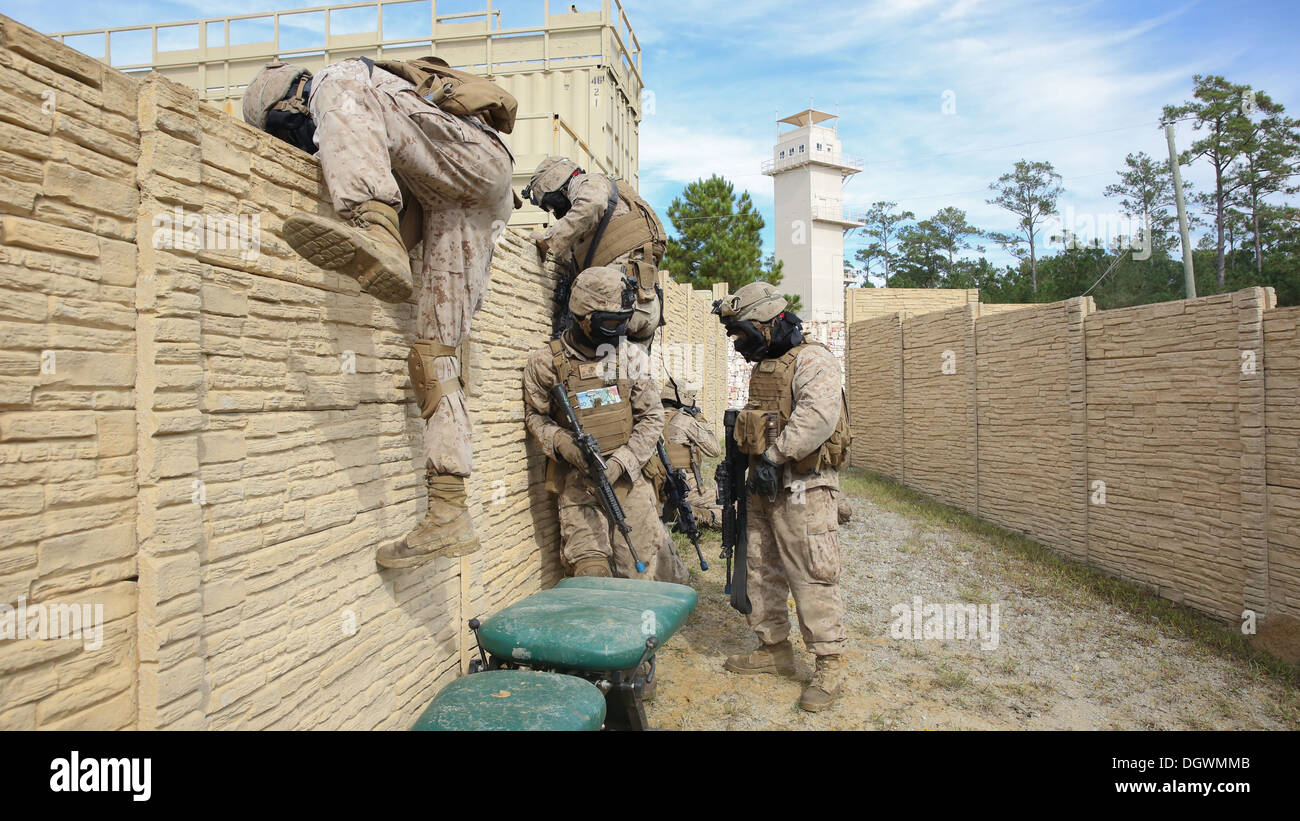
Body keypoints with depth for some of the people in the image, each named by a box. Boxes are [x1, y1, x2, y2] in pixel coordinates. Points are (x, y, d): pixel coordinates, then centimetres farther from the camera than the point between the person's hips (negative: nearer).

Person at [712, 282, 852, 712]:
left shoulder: (812, 360, -12)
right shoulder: (764, 366, 18)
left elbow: (818, 415, -27)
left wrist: (774, 455, -25)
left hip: (803, 487, -10)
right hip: (765, 484, 10)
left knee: (811, 576, -7)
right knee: (762, 571, 14)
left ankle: (830, 666, 3)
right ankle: (774, 649, 27)